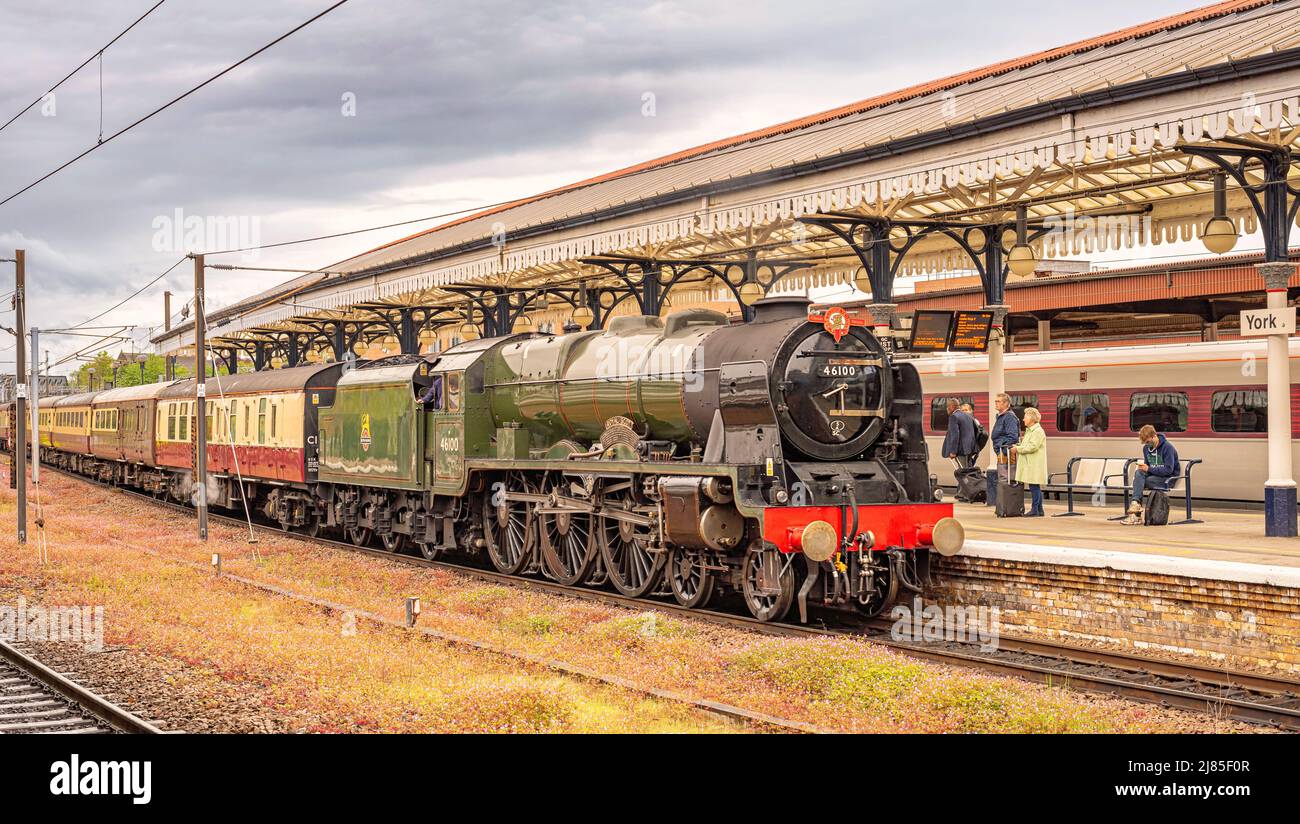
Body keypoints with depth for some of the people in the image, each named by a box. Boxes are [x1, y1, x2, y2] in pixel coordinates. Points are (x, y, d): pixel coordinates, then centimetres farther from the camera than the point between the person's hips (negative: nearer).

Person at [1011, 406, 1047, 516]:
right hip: (1029, 464, 10)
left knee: (1034, 487, -8)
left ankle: (1035, 510, -7)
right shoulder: (1029, 431, 21)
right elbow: (1026, 445, 26)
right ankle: (1039, 510, 14)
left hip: (1034, 465, -10)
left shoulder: (1038, 431, -11)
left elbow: (1032, 447, -19)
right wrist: (1016, 446, 8)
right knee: (1035, 488, 11)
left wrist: (1017, 449, -13)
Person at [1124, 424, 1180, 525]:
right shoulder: (1146, 448, 8)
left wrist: (1149, 469, -23)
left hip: (1168, 479, -6)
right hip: (1153, 475, 6)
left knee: (1138, 481, -28)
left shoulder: (1167, 447, -14)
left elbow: (1169, 470, -20)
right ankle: (1136, 503, -41)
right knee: (1138, 473, -28)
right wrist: (1143, 467, -7)